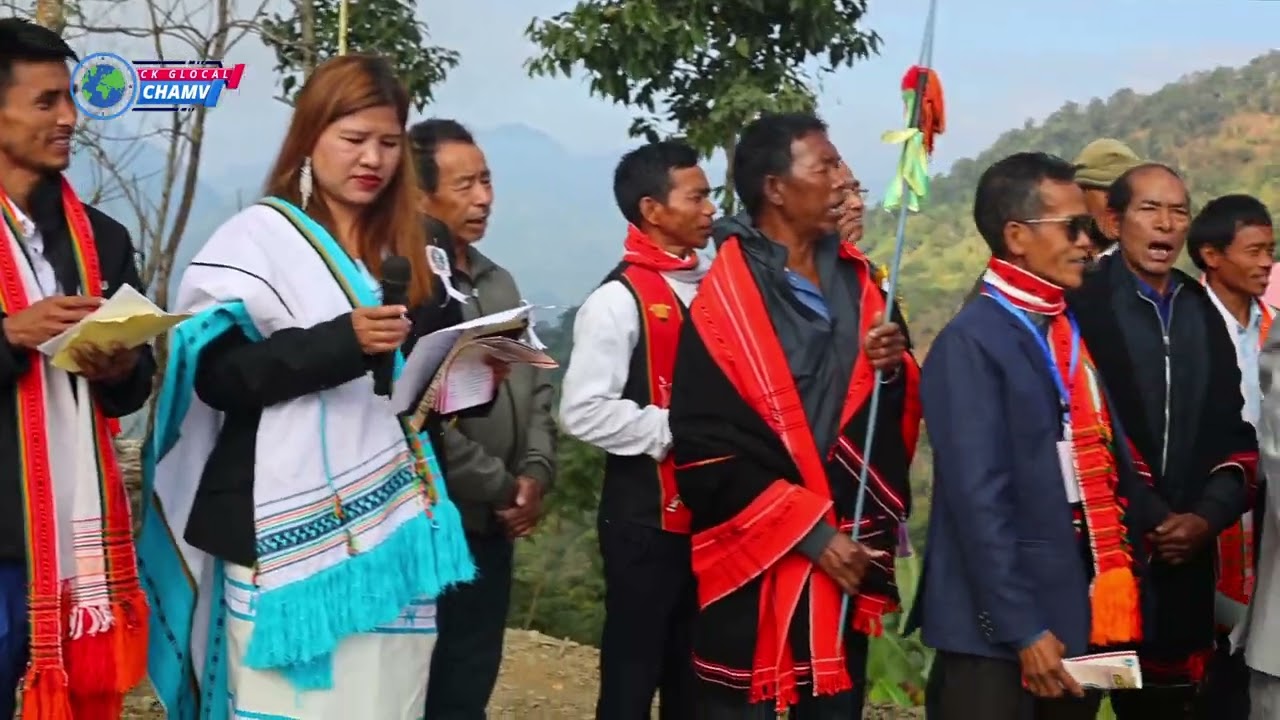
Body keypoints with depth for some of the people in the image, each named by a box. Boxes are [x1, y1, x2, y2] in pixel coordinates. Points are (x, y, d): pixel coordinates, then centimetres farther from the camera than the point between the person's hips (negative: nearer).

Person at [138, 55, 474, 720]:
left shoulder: (401, 250, 16)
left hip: (387, 526, 5)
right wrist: (341, 341, -21)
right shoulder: (258, 237, -1)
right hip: (294, 532, -5)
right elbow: (217, 374, -11)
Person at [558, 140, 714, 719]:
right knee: (632, 673, 5)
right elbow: (583, 412, -19)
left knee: (694, 673, 17)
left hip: (712, 513, 6)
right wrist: (678, 429, -17)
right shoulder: (619, 300, -12)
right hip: (647, 517, -6)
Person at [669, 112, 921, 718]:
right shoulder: (724, 300, -12)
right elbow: (708, 449, -14)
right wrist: (811, 531, -15)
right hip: (757, 564, -6)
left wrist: (893, 370, -10)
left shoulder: (855, 279, 8)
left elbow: (897, 415, 13)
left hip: (848, 554, 6)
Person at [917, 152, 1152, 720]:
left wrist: (1121, 592, 10)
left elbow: (1109, 465, 14)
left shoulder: (1074, 333, 10)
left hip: (1084, 619, 7)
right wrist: (1022, 630, -18)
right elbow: (979, 500, -18)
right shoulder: (971, 343, -14)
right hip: (1002, 634, -7)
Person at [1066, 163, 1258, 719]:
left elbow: (1234, 432, 12)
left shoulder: (1204, 314, 14)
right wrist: (1146, 522, -11)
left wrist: (1208, 516, -4)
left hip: (1185, 556, 5)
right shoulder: (1080, 306, -6)